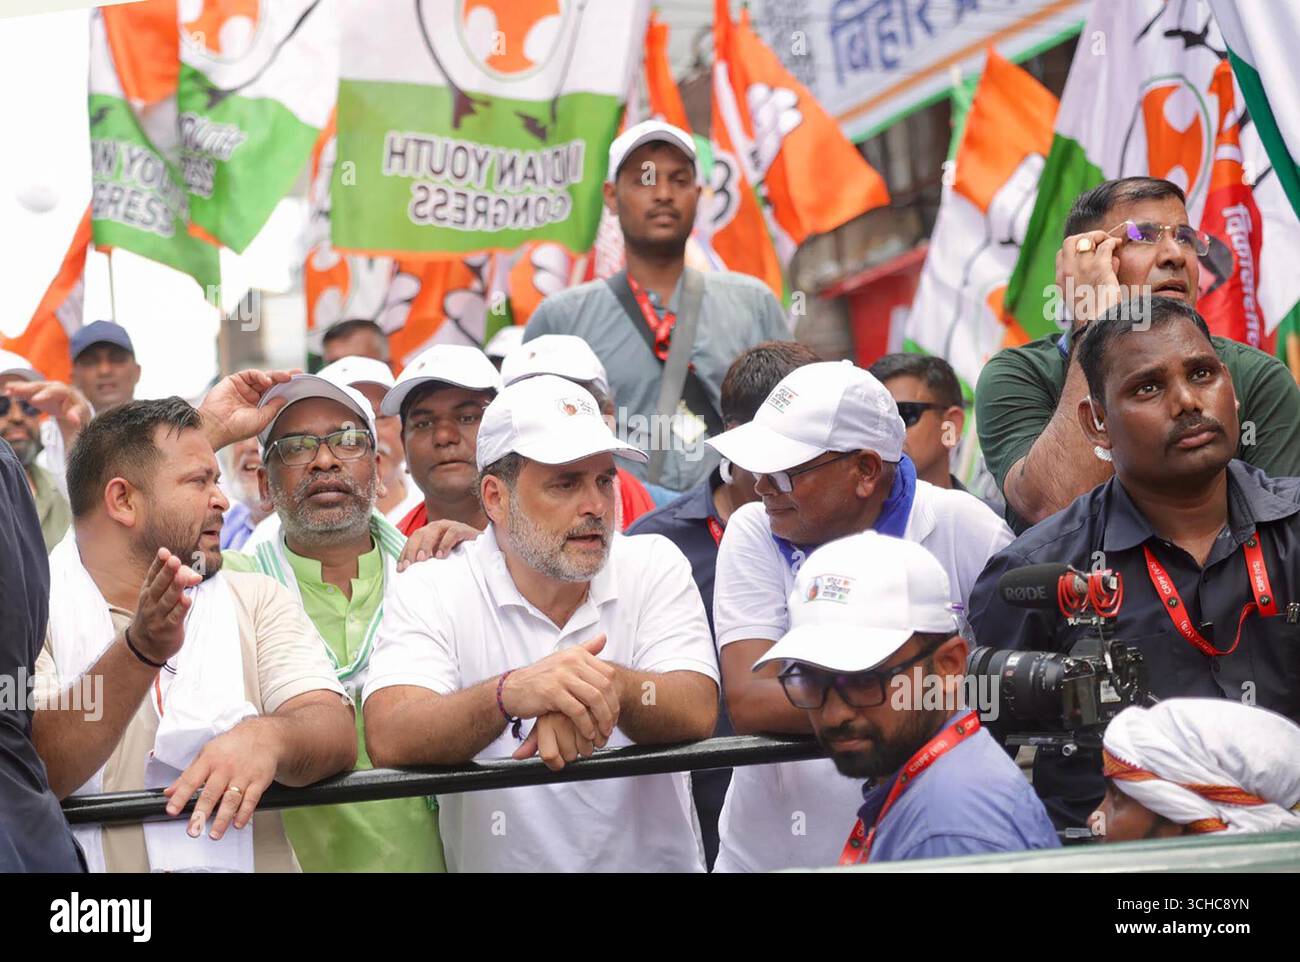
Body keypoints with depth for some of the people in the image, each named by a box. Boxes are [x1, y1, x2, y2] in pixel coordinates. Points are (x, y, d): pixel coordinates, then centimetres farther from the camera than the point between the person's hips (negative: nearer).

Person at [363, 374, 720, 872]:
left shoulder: (656, 567, 4)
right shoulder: (430, 589, -2)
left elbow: (696, 713, -8)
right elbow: (389, 740, -15)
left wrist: (610, 686, -27)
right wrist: (511, 693, -31)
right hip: (497, 862, -1)